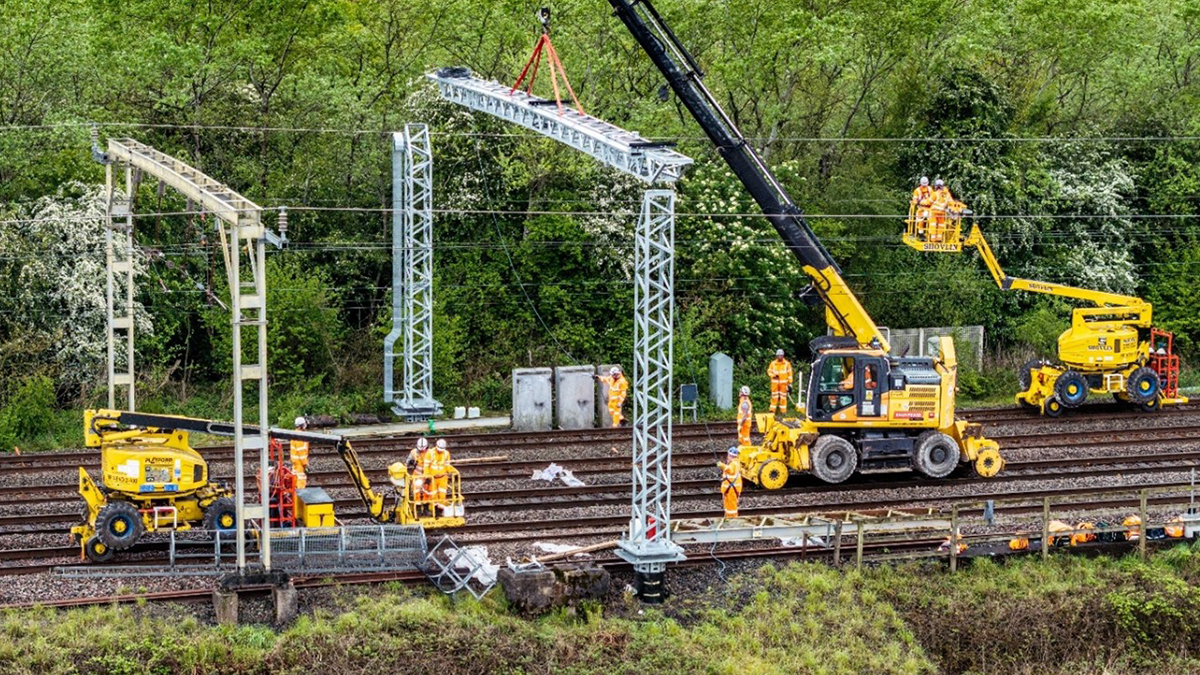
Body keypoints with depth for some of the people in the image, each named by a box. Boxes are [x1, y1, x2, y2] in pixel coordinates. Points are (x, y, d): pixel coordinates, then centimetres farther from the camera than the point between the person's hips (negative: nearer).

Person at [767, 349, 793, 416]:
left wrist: (790, 383, 0)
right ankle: (773, 410, 6)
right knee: (774, 396, 1)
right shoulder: (773, 363, 4)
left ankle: (783, 410, 6)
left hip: (783, 383, -1)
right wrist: (773, 375, -11)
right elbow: (769, 371, 10)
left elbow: (789, 373, 3)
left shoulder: (787, 364, 1)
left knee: (783, 397, 1)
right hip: (775, 382, 1)